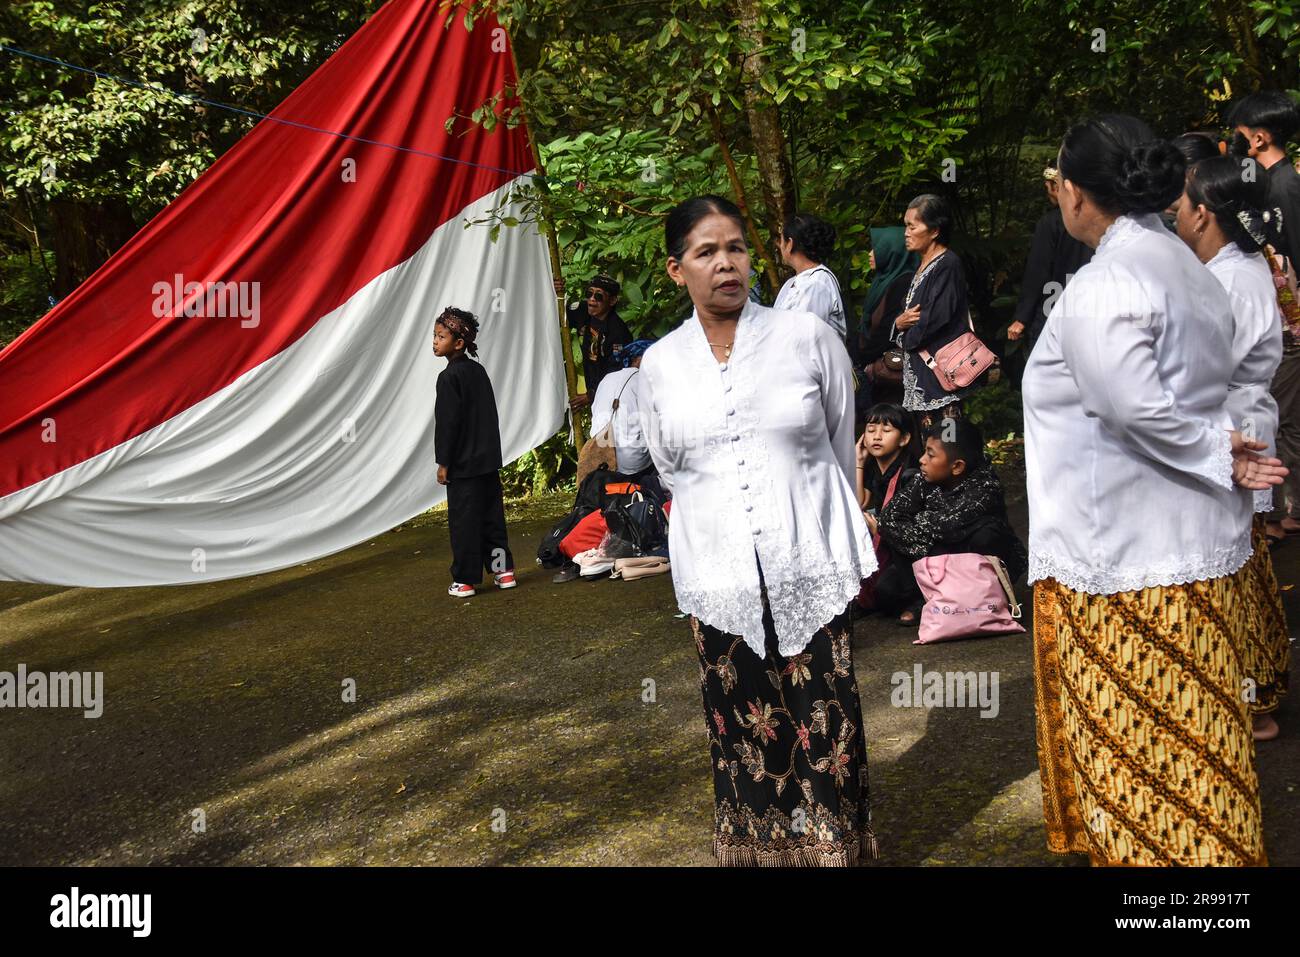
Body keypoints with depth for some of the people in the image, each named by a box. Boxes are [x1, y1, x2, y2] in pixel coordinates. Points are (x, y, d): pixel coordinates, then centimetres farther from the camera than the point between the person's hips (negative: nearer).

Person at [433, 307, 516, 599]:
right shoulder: (478, 370, 10)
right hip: (488, 459, 8)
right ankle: (503, 569, 17)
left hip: (463, 465, -8)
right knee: (492, 516, 13)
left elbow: (447, 422, -15)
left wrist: (443, 463, -10)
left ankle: (465, 580, 4)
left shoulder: (449, 377, -14)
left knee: (464, 522, -1)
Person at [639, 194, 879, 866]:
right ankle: (758, 849, 24)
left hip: (810, 574, -1)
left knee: (825, 735, 2)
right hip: (718, 580, 1)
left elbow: (842, 453, 11)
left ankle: (832, 850, 18)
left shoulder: (808, 338, -2)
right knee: (744, 736, 8)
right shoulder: (660, 364, 3)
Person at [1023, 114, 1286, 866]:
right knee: (1194, 744, 19)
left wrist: (1215, 452, -11)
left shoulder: (1102, 288, -18)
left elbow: (1140, 412, -25)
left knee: (1137, 752, 4)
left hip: (1126, 562, -9)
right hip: (1203, 547, 9)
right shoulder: (1188, 269, 10)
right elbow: (1210, 393, 12)